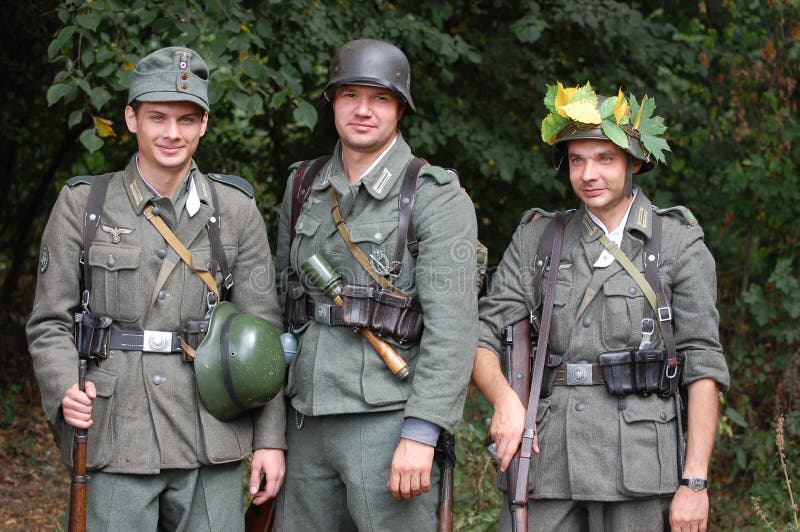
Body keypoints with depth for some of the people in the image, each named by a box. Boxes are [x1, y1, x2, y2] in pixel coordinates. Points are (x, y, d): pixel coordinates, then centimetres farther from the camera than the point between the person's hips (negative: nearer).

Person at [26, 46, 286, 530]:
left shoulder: (236, 209, 6)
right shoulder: (82, 204, 4)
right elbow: (50, 323, 4)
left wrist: (270, 438, -1)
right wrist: (66, 391, -16)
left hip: (210, 442, 1)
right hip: (114, 439, -1)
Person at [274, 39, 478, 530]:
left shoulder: (438, 198, -7)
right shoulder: (305, 188, 12)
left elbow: (452, 325, -14)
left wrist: (420, 434, -20)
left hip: (387, 422, -6)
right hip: (308, 422, 6)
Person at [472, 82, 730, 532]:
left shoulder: (680, 244, 4)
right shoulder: (536, 240, 13)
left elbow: (703, 367, 0)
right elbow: (481, 339, 7)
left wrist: (695, 482, -7)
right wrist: (504, 399, -15)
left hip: (636, 459, -2)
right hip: (546, 456, 3)